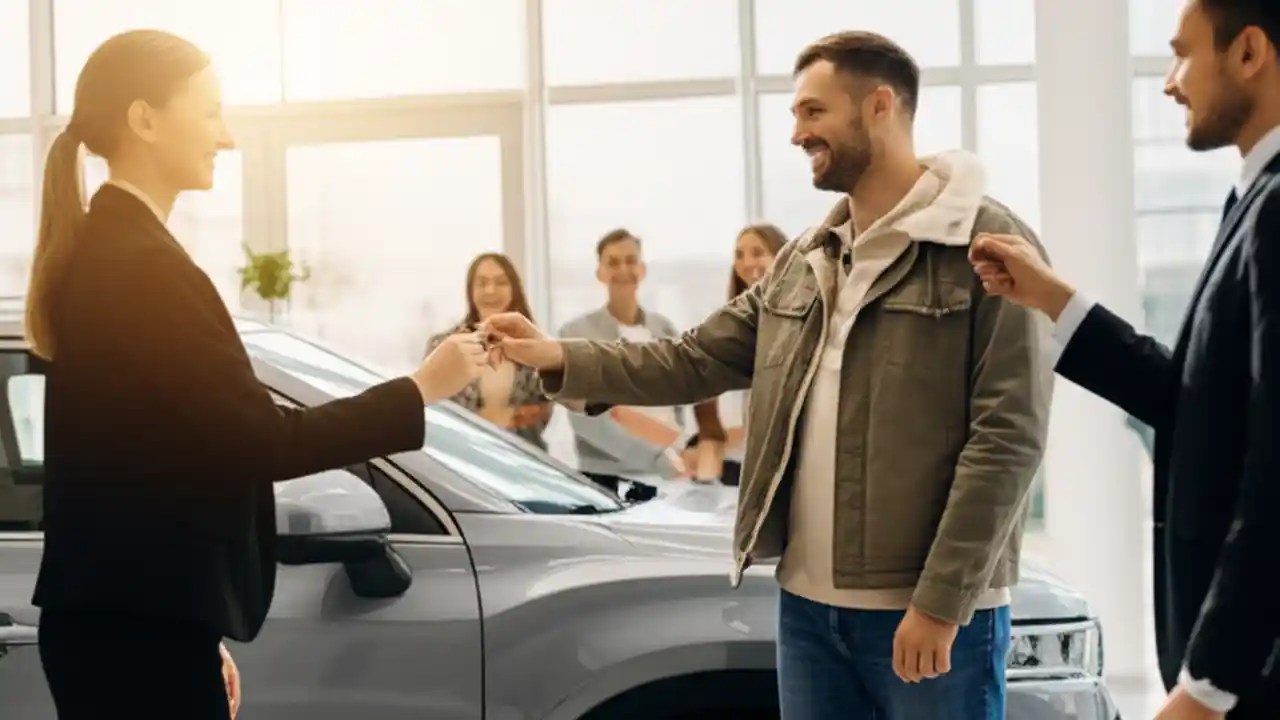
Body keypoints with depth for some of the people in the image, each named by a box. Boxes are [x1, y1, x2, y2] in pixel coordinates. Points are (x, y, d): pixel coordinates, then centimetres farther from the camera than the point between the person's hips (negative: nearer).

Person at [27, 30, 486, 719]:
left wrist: (202, 637, 20)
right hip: (137, 628, -10)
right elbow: (265, 440, -18)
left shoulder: (96, 252, 14)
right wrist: (420, 388, -9)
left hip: (114, 617, 10)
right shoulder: (145, 264, -16)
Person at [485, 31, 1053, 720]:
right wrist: (559, 358, -1)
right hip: (808, 604, 7)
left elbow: (1009, 437, -14)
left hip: (932, 611, -6)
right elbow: (696, 360, 12)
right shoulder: (802, 261, 14)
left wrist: (941, 602, -17)